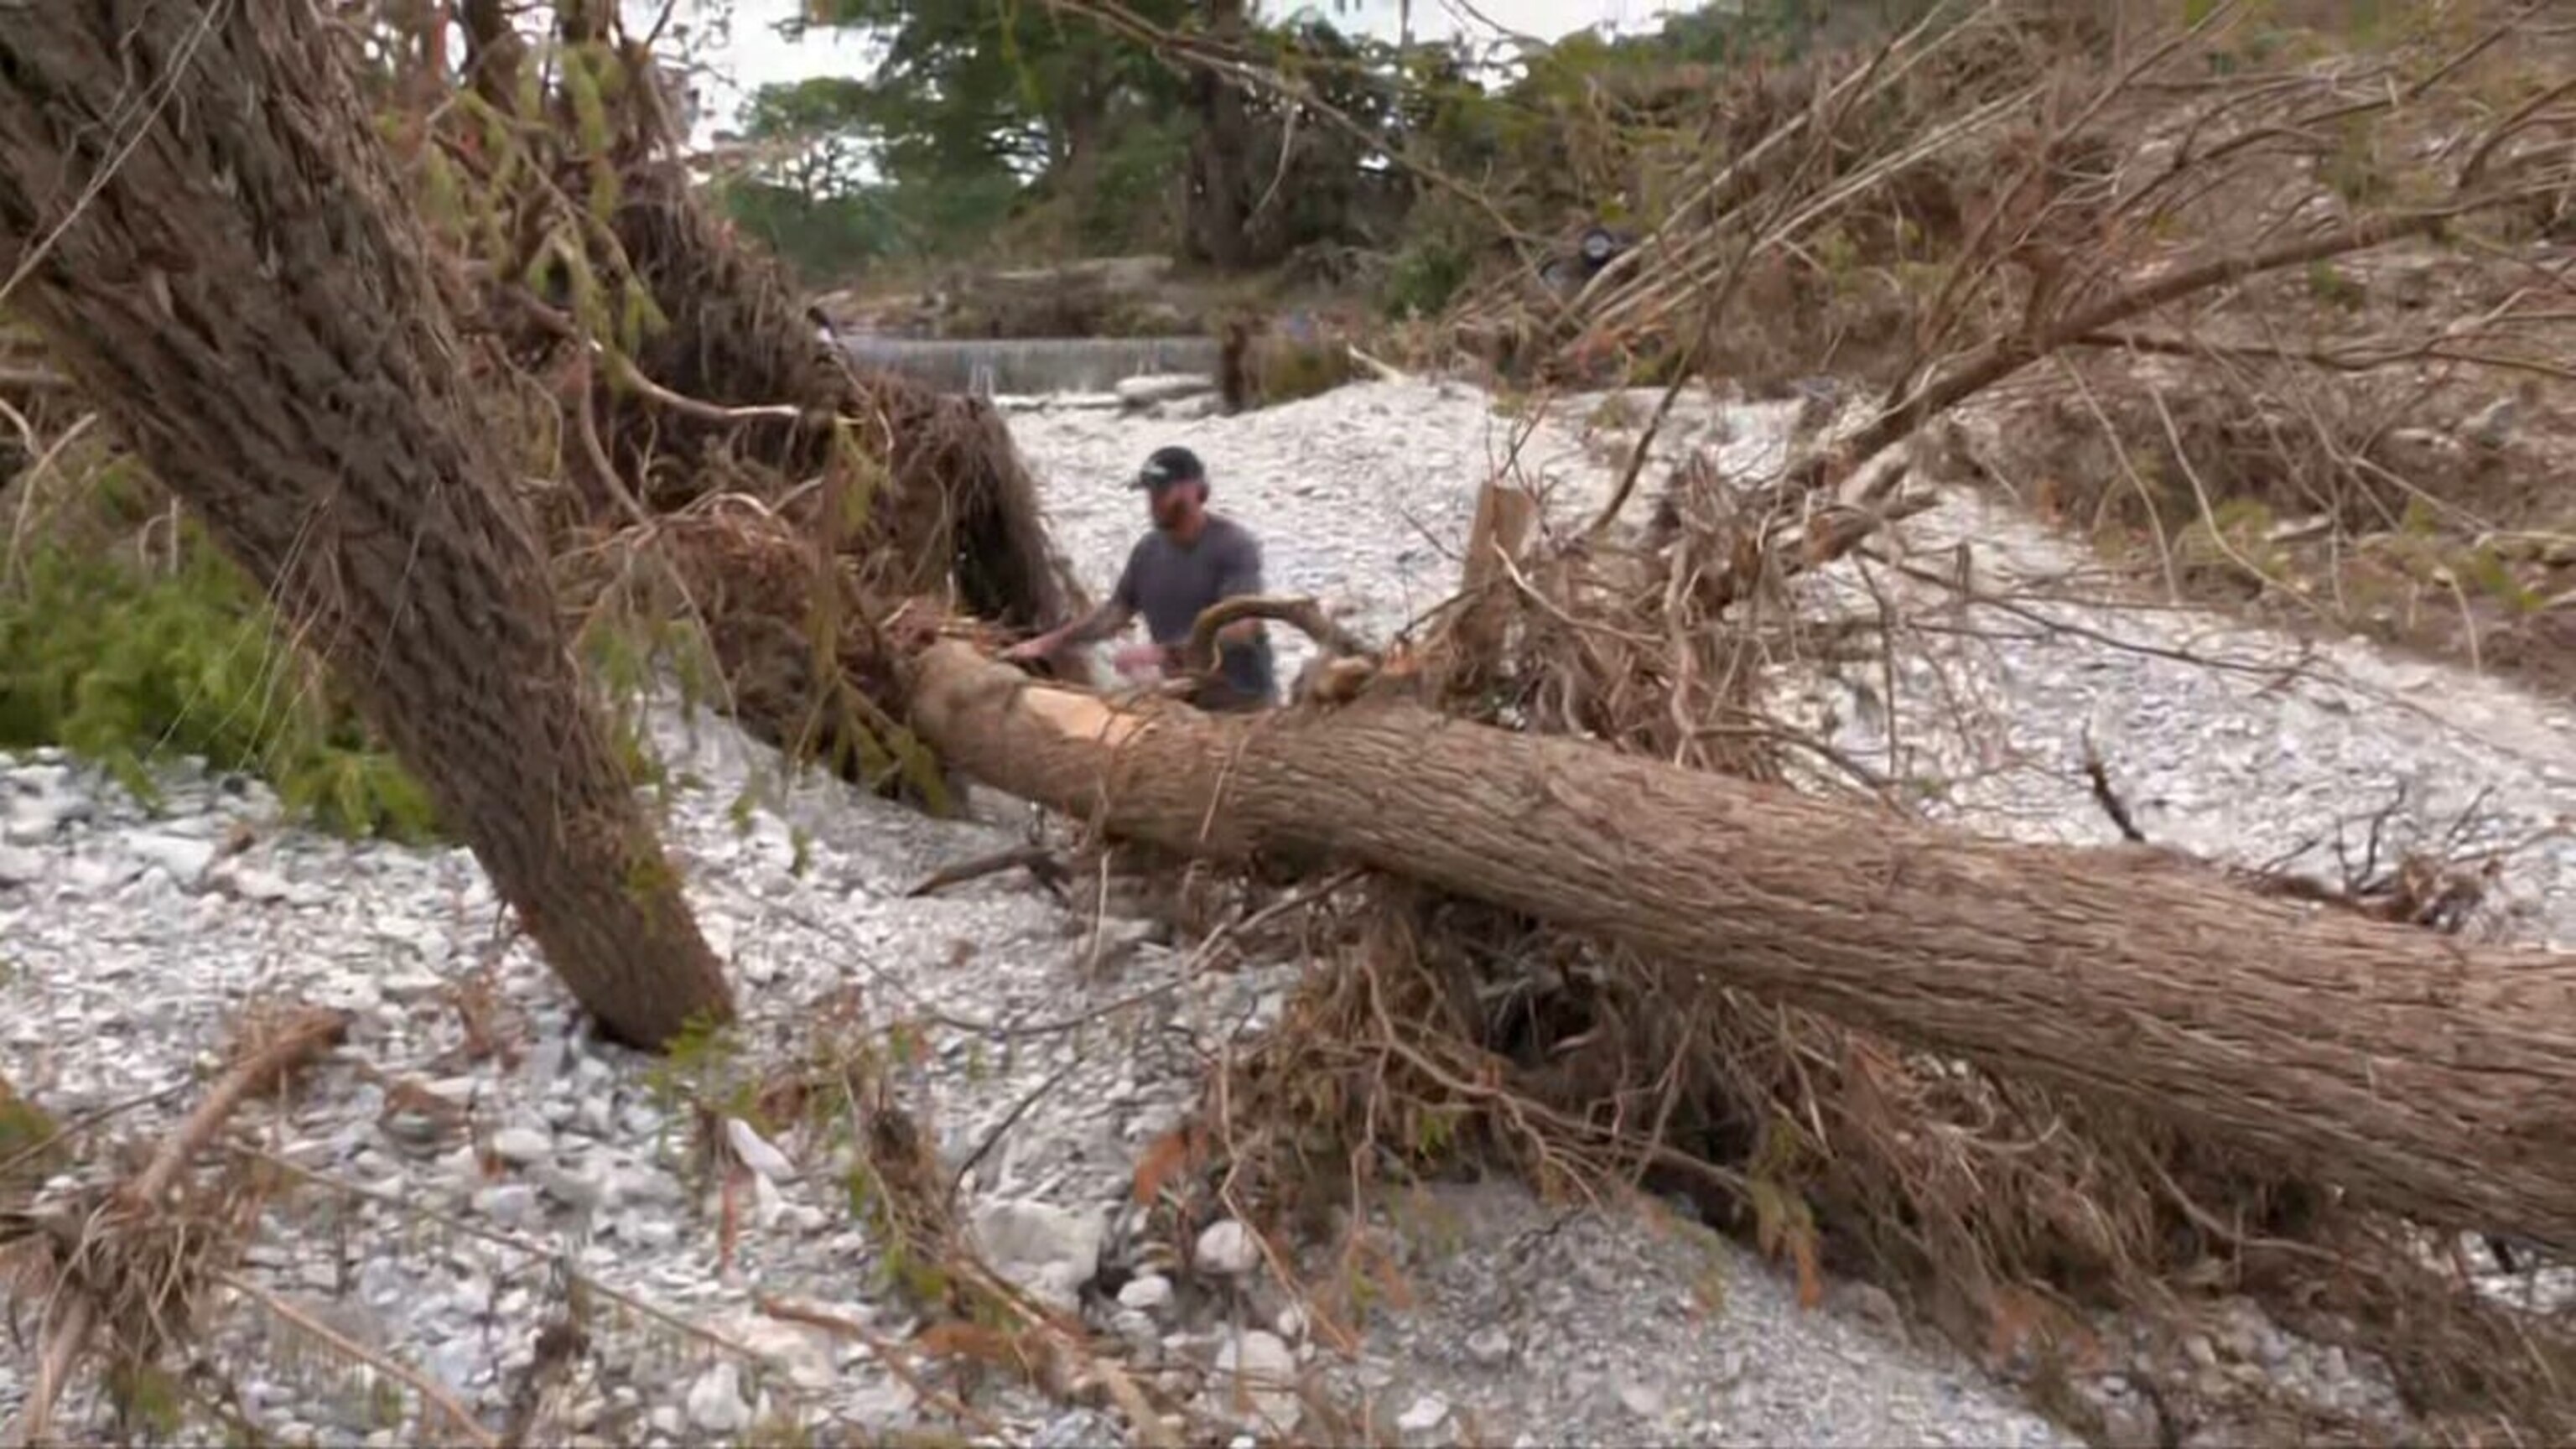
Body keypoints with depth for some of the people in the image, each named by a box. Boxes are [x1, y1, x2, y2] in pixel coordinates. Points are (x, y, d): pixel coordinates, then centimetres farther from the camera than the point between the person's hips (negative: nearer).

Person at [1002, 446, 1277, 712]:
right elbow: (1117, 611, 16)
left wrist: (1161, 652, -33)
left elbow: (1241, 629, -26)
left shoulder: (1234, 545, -15)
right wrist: (1049, 642, 8)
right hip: (1183, 699, 5)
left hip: (1242, 700, -5)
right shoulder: (1148, 549, 4)